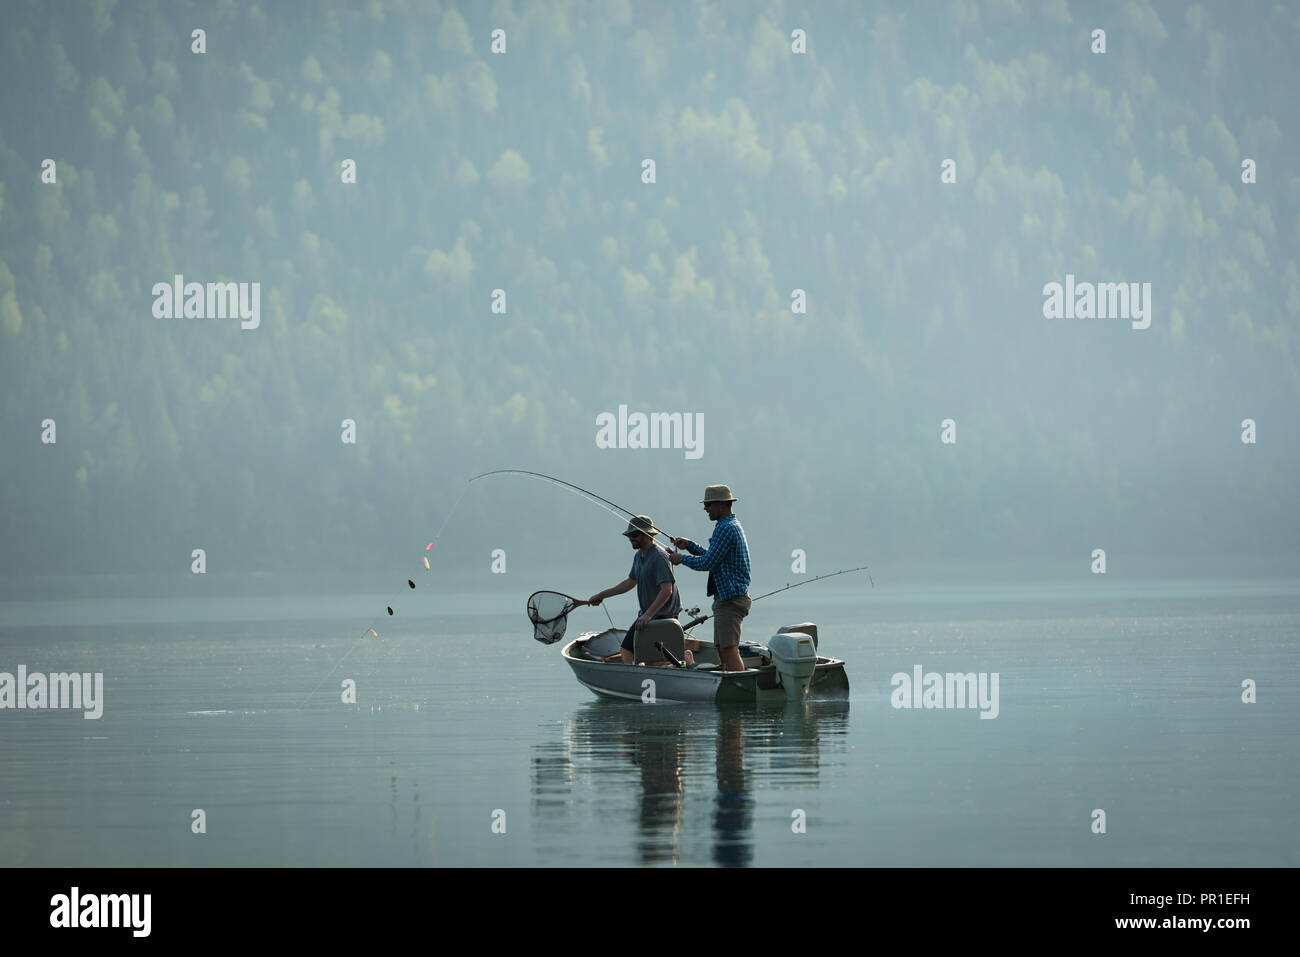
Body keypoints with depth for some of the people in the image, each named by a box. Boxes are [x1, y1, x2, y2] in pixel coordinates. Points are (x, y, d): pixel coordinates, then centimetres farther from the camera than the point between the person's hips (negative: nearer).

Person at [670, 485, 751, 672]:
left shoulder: (726, 529, -15)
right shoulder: (733, 525, 19)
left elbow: (707, 562, -18)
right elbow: (713, 557, 27)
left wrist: (682, 558, -3)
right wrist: (689, 545, 19)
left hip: (730, 599, -11)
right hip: (729, 598, 11)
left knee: (729, 650, -15)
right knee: (722, 650, 10)